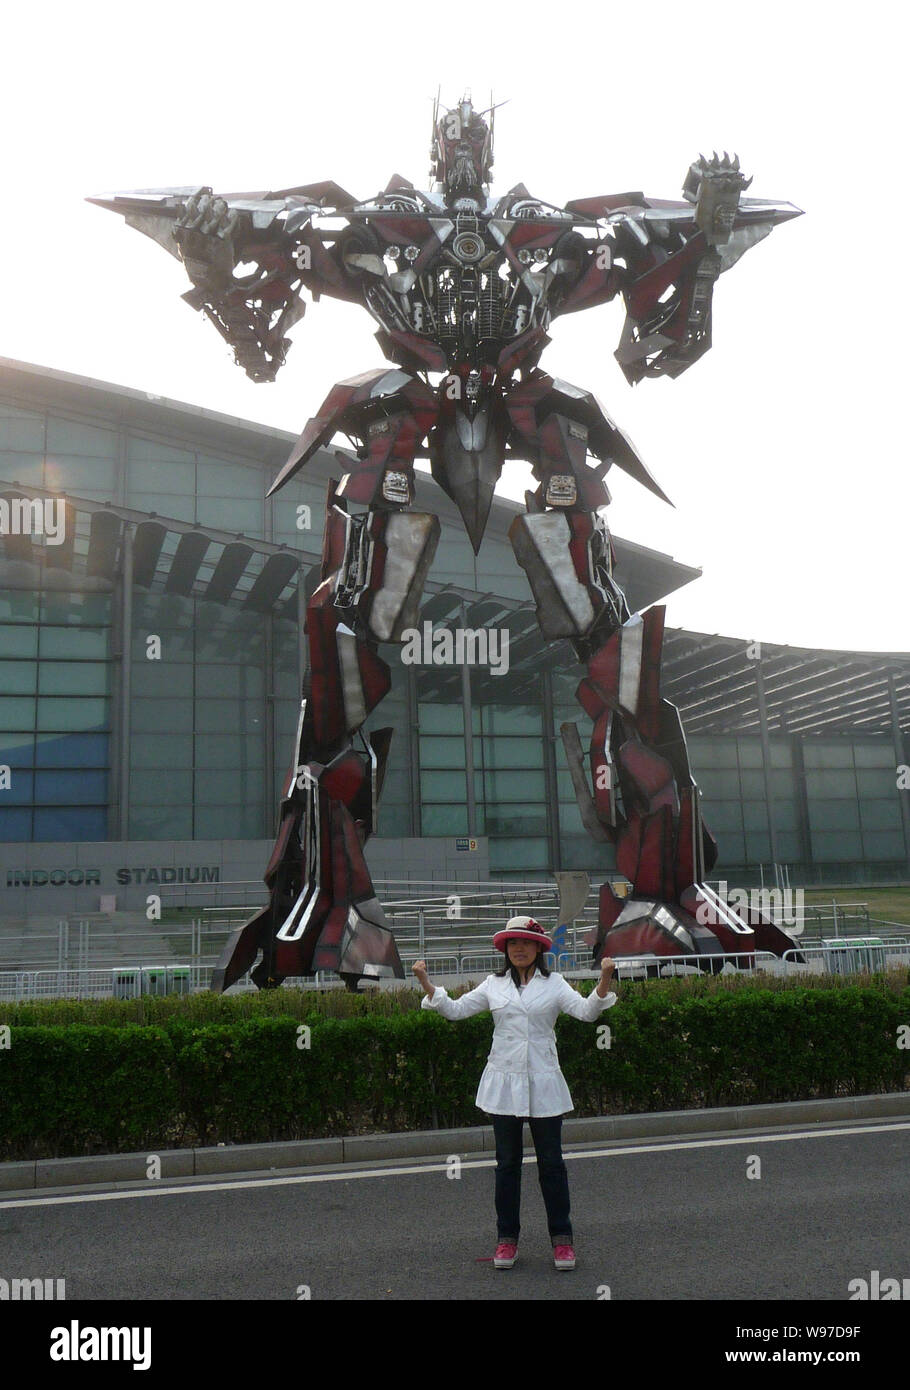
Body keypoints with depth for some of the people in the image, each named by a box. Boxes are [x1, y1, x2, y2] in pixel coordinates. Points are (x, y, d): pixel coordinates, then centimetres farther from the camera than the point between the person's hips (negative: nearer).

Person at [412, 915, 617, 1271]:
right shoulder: (494, 985, 6)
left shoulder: (553, 983, 2)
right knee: (507, 1163, 9)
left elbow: (586, 1011, -8)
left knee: (551, 1162, 4)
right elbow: (455, 1010, 7)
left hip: (543, 1084, -1)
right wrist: (427, 984, -5)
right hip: (503, 1083, 1)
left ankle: (562, 1238, 17)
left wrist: (604, 981, -24)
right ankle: (506, 1238, 21)